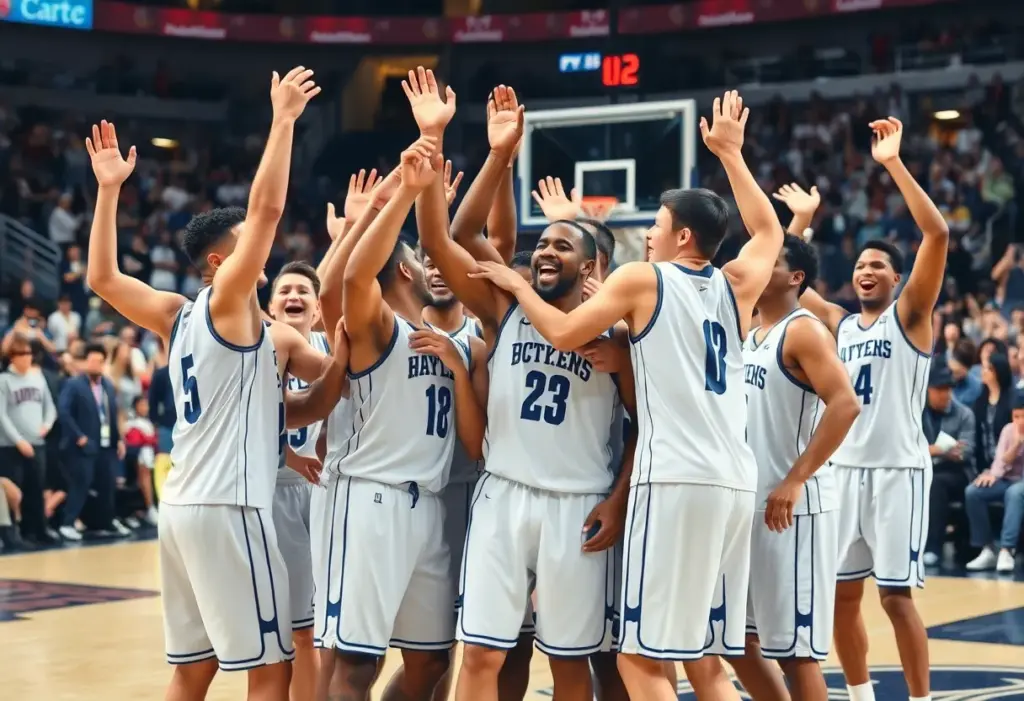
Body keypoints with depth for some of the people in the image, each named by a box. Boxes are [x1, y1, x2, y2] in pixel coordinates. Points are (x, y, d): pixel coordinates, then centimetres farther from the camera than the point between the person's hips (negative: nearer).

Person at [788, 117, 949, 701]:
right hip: (845, 467, 6)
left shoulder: (910, 316, -2)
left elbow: (938, 235, -15)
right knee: (842, 593, 8)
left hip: (898, 468, -6)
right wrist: (801, 220, 16)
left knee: (896, 594, -6)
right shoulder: (839, 323, 14)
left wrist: (894, 164, -19)